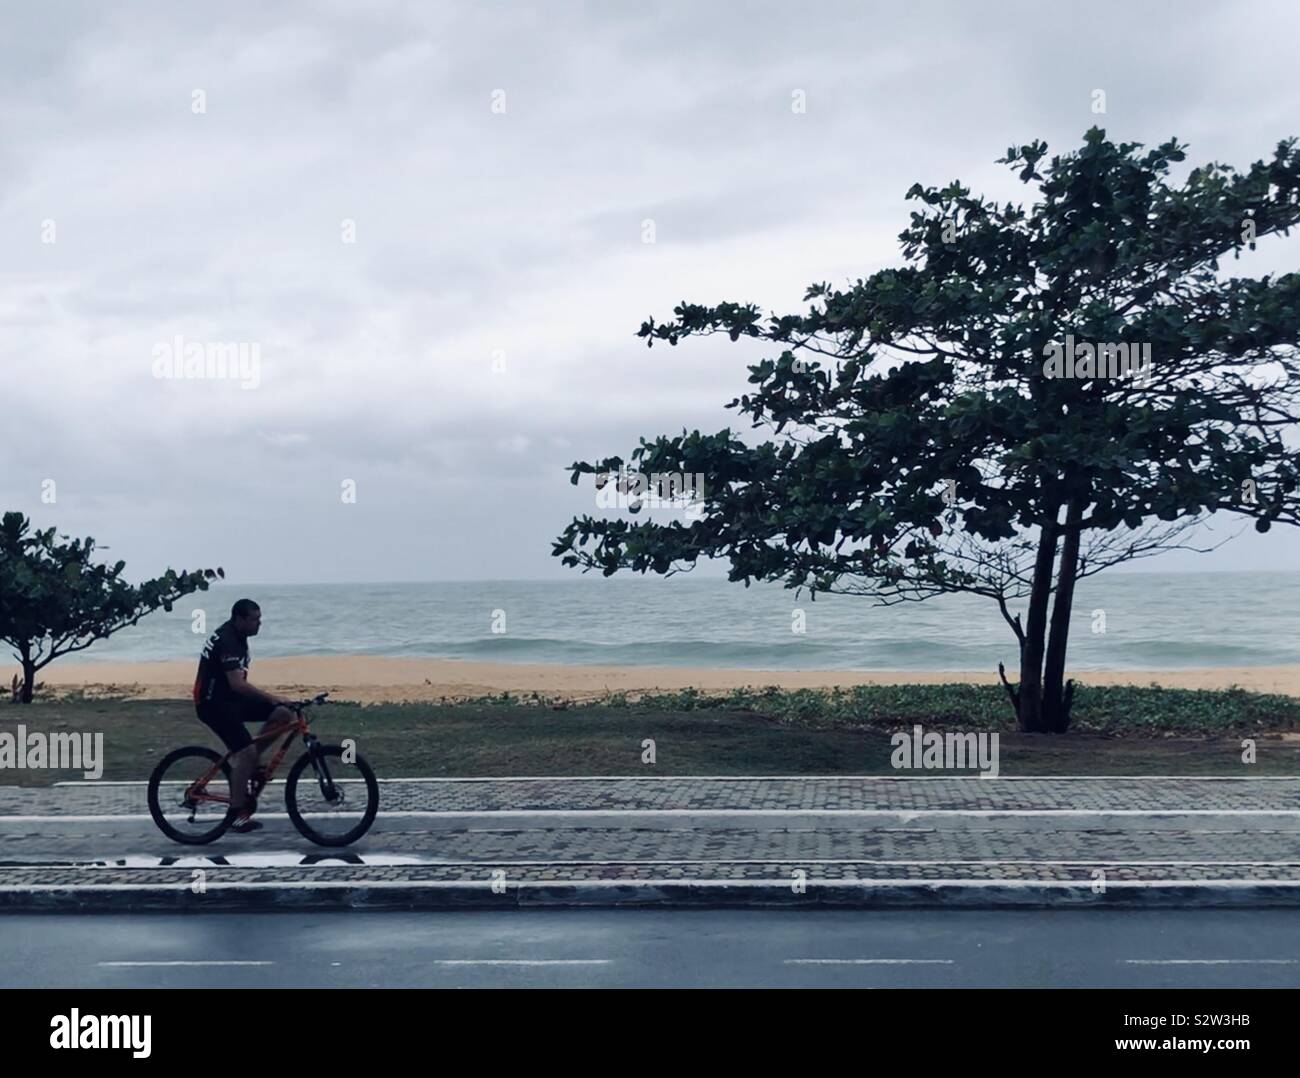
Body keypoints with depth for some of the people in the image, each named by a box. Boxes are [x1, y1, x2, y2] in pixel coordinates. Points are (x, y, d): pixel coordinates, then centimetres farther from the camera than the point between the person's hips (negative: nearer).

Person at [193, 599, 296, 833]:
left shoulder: (236, 635, 8)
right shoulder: (228, 642, -23)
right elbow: (237, 684, -33)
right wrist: (272, 698, -36)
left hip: (229, 697, 9)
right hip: (213, 703, -9)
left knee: (283, 715, -5)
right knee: (247, 751, -19)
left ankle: (247, 764, 5)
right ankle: (238, 814, -10)